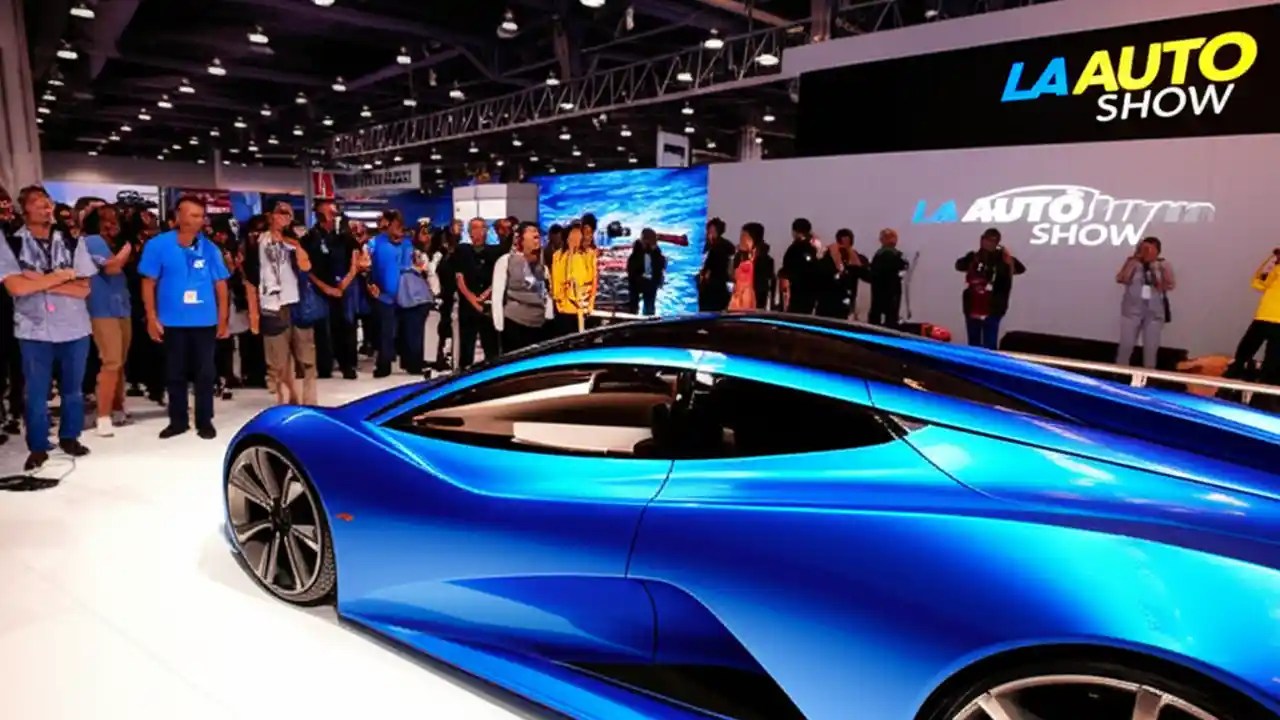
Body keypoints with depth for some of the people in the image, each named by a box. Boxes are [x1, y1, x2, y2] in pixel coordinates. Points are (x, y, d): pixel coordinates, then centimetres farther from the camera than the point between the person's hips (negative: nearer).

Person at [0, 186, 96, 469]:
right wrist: (61, 276, -9)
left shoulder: (72, 243, 2)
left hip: (74, 328, 2)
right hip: (34, 330, -2)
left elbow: (84, 288, -3)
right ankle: (38, 447, 17)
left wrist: (40, 282, -12)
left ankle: (69, 437, 27)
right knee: (36, 392, 6)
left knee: (73, 389, 12)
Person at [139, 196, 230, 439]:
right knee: (175, 373, 10)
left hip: (205, 321, 1)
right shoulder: (158, 245, -4)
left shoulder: (209, 248, 1)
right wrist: (152, 317, -6)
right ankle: (178, 420, 23)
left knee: (205, 372, 6)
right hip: (172, 321, -1)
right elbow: (149, 282, -2)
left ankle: (204, 421, 18)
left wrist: (223, 318, 3)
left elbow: (220, 283, 5)